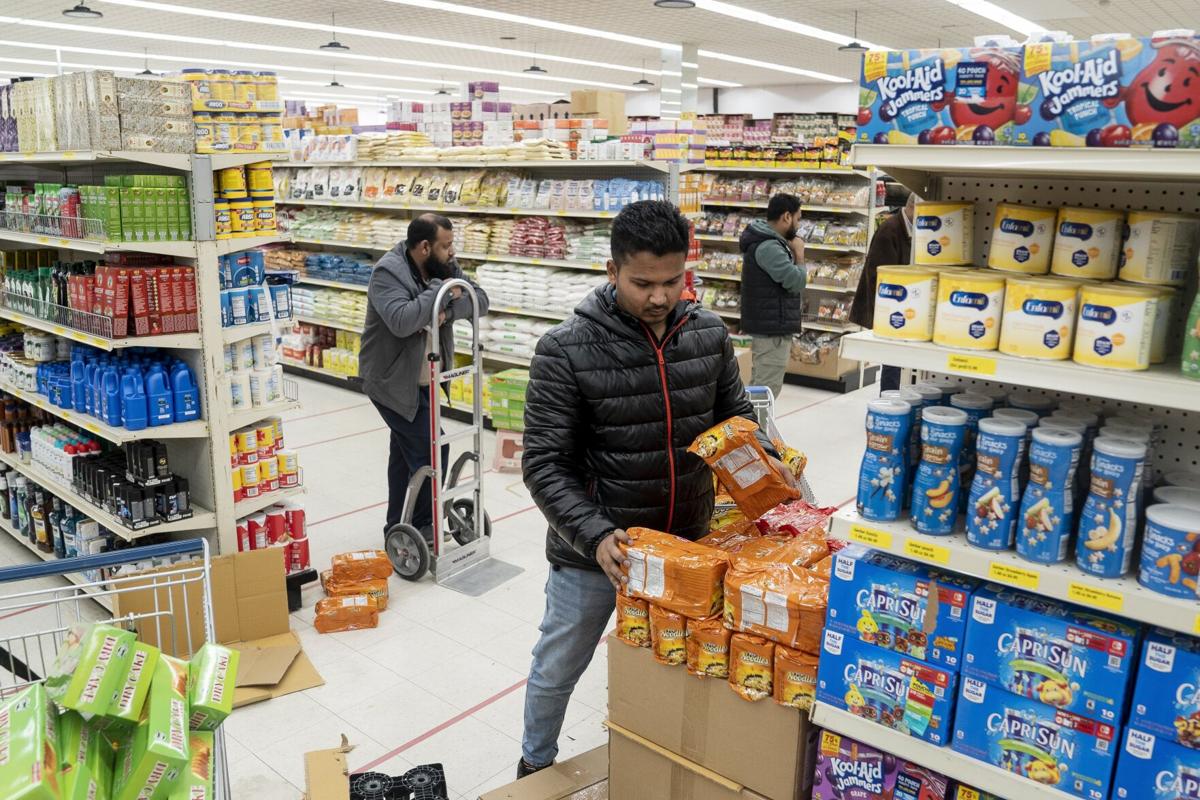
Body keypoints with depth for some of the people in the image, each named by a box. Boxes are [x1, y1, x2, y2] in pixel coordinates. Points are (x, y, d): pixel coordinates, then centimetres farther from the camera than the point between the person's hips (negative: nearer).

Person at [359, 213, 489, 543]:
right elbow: (401, 321, -37)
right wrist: (441, 292, -28)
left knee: (407, 451, 17)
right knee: (432, 449, -11)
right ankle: (420, 527, 7)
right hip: (392, 381, -8)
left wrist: (449, 309, -24)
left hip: (422, 380, 8)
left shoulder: (444, 267, 1)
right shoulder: (388, 272, -22)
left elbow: (480, 300, -6)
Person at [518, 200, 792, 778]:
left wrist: (765, 463, -12)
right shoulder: (566, 351, -19)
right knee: (557, 669, 19)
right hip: (593, 552, -3)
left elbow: (736, 417, 8)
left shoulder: (709, 335, -6)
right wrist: (596, 536, -30)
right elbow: (544, 465, -18)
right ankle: (536, 763, 49)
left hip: (688, 545, 3)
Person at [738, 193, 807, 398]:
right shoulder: (768, 247, -20)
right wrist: (799, 254, -7)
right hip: (772, 329, -11)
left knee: (758, 387, 18)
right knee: (768, 389, -9)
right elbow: (796, 281, -19)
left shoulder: (769, 242, 14)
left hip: (767, 325, 11)